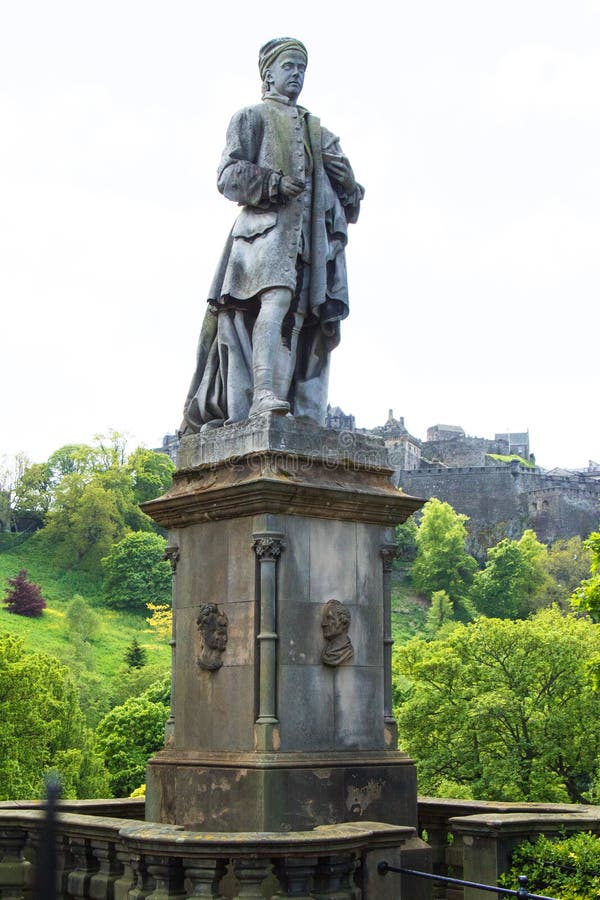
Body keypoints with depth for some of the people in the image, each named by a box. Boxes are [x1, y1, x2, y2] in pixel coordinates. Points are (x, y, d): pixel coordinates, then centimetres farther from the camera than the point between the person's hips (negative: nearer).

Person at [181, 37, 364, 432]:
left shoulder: (318, 130, 33)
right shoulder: (252, 117, 19)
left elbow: (347, 194, 29)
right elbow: (229, 175, 4)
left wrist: (349, 188, 4)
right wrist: (272, 182, -14)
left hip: (318, 233, 5)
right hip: (270, 223, -5)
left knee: (318, 321, -7)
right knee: (278, 298, -29)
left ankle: (308, 417, -11)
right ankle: (265, 397, -39)